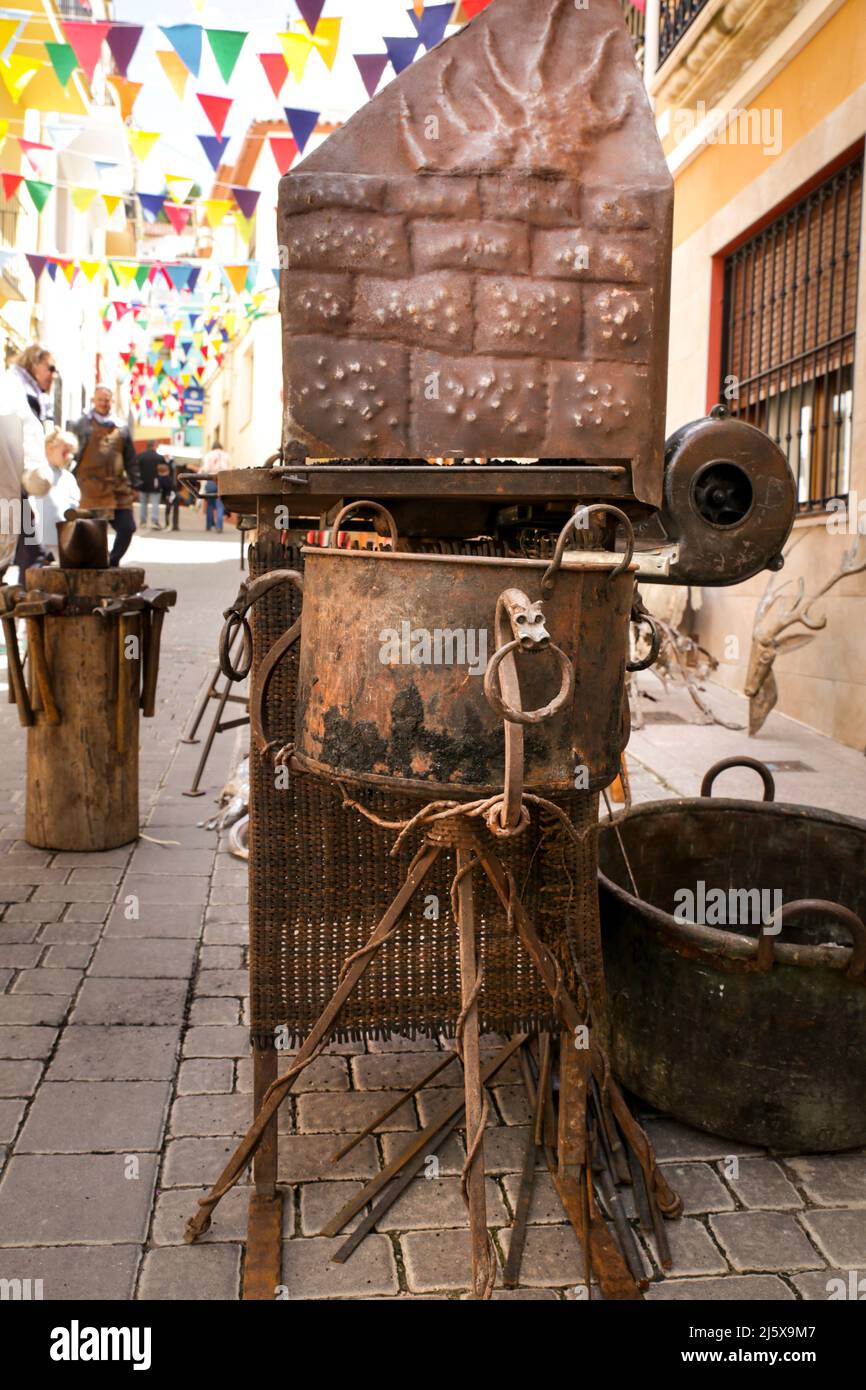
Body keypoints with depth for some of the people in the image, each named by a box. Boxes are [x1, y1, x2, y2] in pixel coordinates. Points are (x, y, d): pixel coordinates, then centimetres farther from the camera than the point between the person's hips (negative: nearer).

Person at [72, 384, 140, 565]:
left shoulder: (121, 428, 12)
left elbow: (130, 459, 15)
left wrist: (134, 484, 10)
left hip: (118, 489, 4)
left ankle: (112, 563, 21)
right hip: (92, 489, -4)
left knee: (127, 528, 2)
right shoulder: (82, 425, 2)